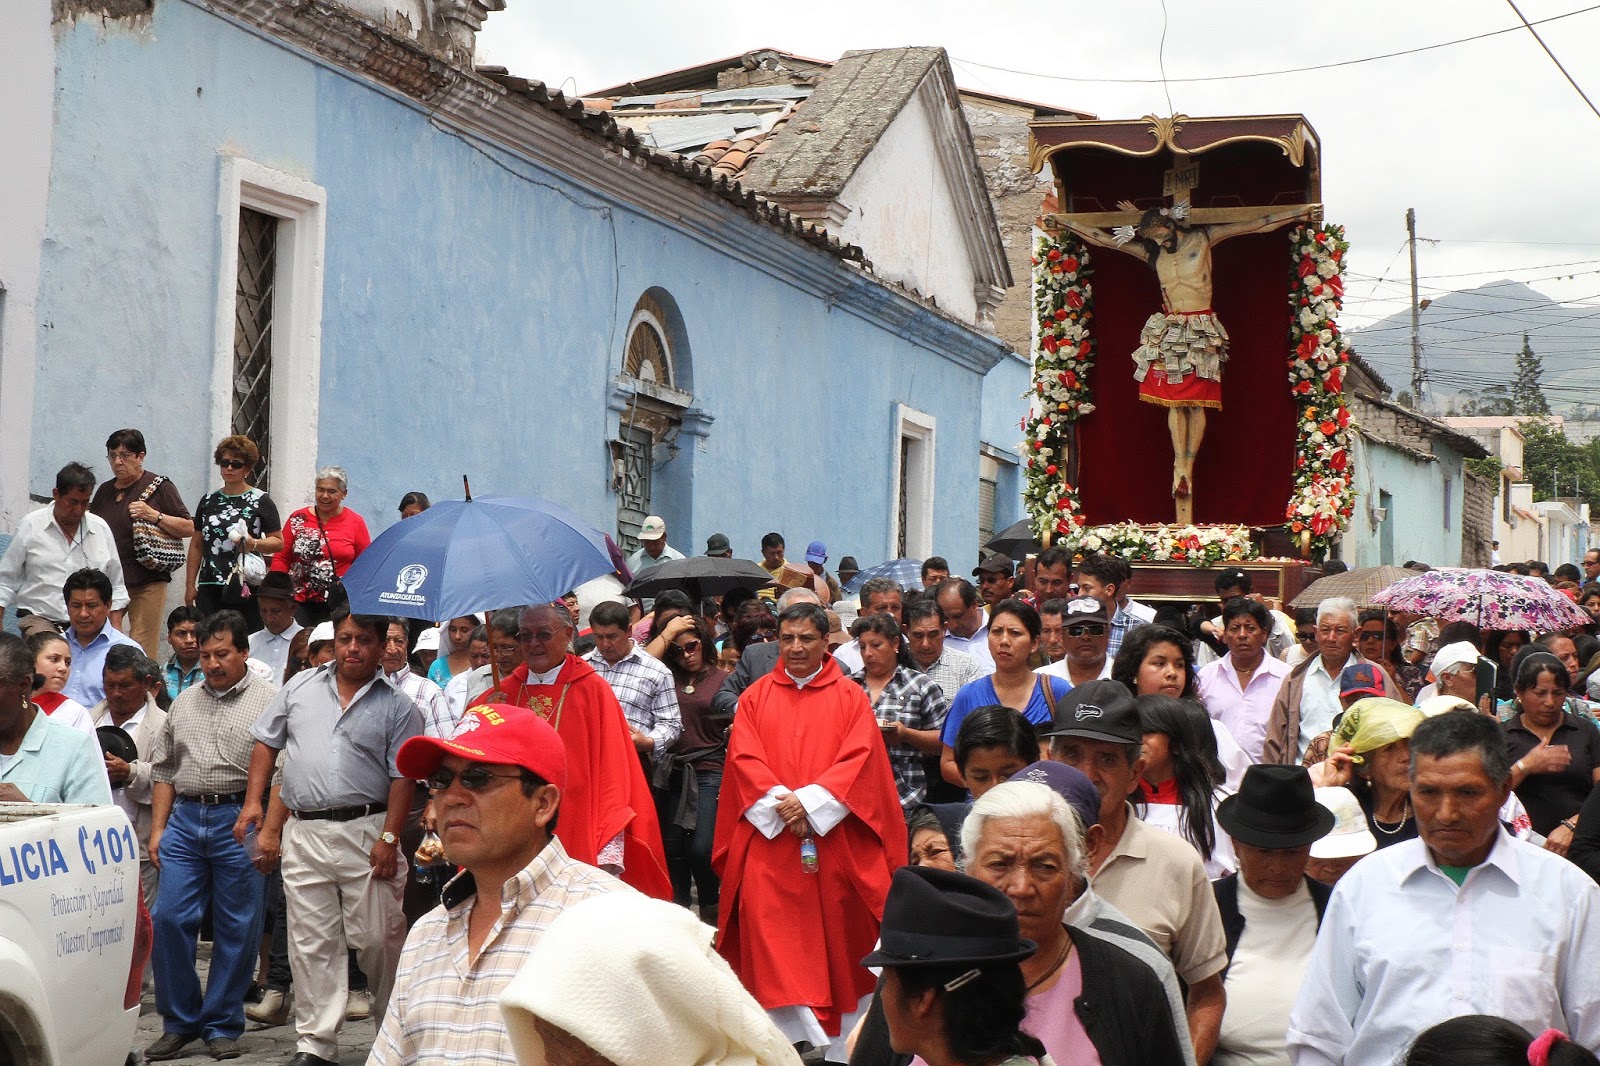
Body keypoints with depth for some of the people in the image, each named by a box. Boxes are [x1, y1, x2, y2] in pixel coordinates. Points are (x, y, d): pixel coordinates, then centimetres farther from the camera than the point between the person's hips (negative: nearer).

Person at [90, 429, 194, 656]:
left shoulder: (160, 487, 0)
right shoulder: (105, 490, 16)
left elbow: (189, 528, -3)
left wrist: (154, 516, -14)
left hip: (147, 582, -5)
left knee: (142, 652, -6)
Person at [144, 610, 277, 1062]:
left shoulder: (269, 700, -1)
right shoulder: (184, 702, 15)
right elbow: (163, 769, 18)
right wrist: (157, 829, 10)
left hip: (239, 822, -4)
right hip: (184, 819, 5)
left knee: (236, 930, 2)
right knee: (168, 919, 0)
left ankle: (222, 1026, 13)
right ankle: (179, 1023, 13)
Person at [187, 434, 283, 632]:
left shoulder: (261, 501, 2)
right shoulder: (208, 501, 15)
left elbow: (278, 542, 2)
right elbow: (196, 545, 18)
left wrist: (254, 544, -18)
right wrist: (190, 585, 14)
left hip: (246, 587, -4)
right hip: (210, 587, 4)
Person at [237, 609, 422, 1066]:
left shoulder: (398, 707, 1)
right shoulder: (300, 688, 11)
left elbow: (402, 778, -3)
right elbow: (267, 743, 18)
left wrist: (389, 838, -11)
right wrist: (253, 802, 9)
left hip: (366, 832, -3)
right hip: (302, 833, 3)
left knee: (377, 937, 0)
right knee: (311, 942, 5)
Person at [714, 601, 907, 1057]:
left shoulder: (850, 697, 7)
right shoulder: (755, 697, 10)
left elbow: (860, 758, -5)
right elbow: (743, 759, 0)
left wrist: (810, 801, -16)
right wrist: (781, 803, -15)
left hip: (835, 839, 0)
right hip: (769, 836, 1)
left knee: (834, 931, 4)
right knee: (777, 936, -9)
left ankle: (842, 1028, 16)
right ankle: (798, 1030, -9)